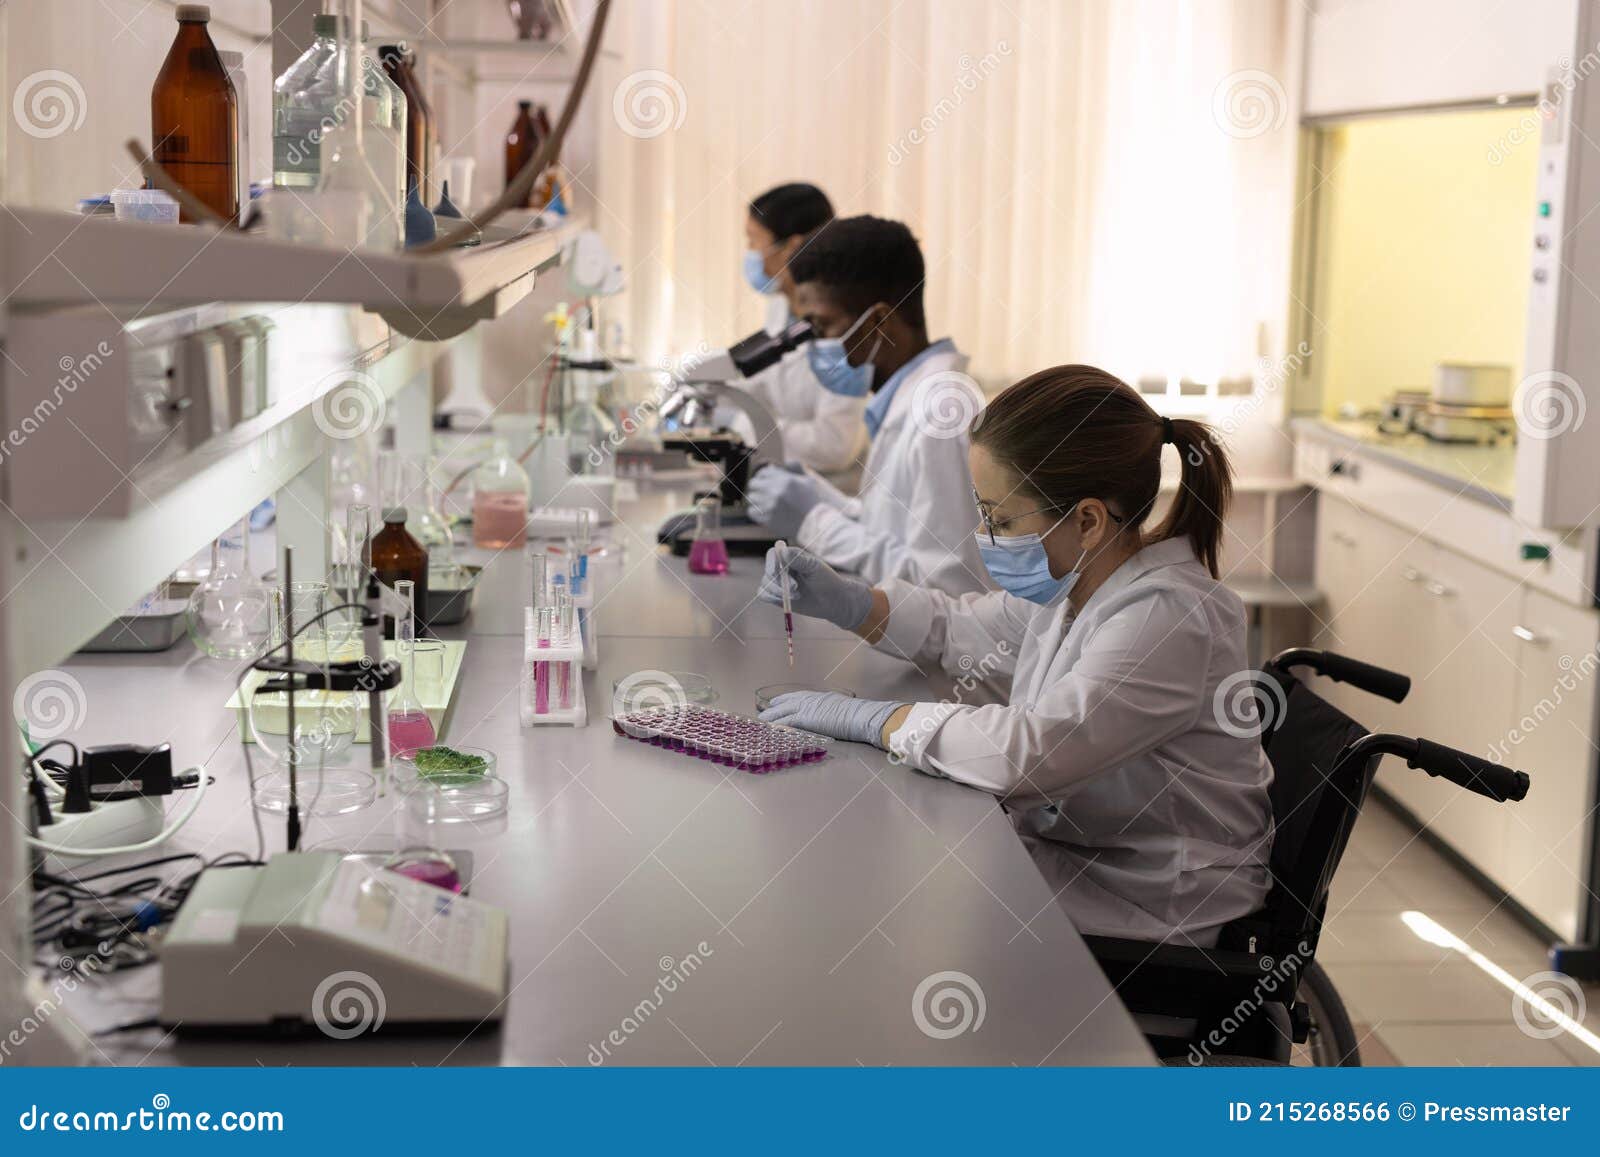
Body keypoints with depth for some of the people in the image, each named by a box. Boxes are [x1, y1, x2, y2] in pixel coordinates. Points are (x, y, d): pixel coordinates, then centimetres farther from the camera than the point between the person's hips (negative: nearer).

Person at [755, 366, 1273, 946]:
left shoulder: (1170, 618, -28)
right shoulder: (1071, 583, 2)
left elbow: (1027, 752, -38)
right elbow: (960, 625, 20)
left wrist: (864, 718, -26)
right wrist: (844, 600, 2)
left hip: (1146, 908, -8)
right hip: (1063, 848, 8)